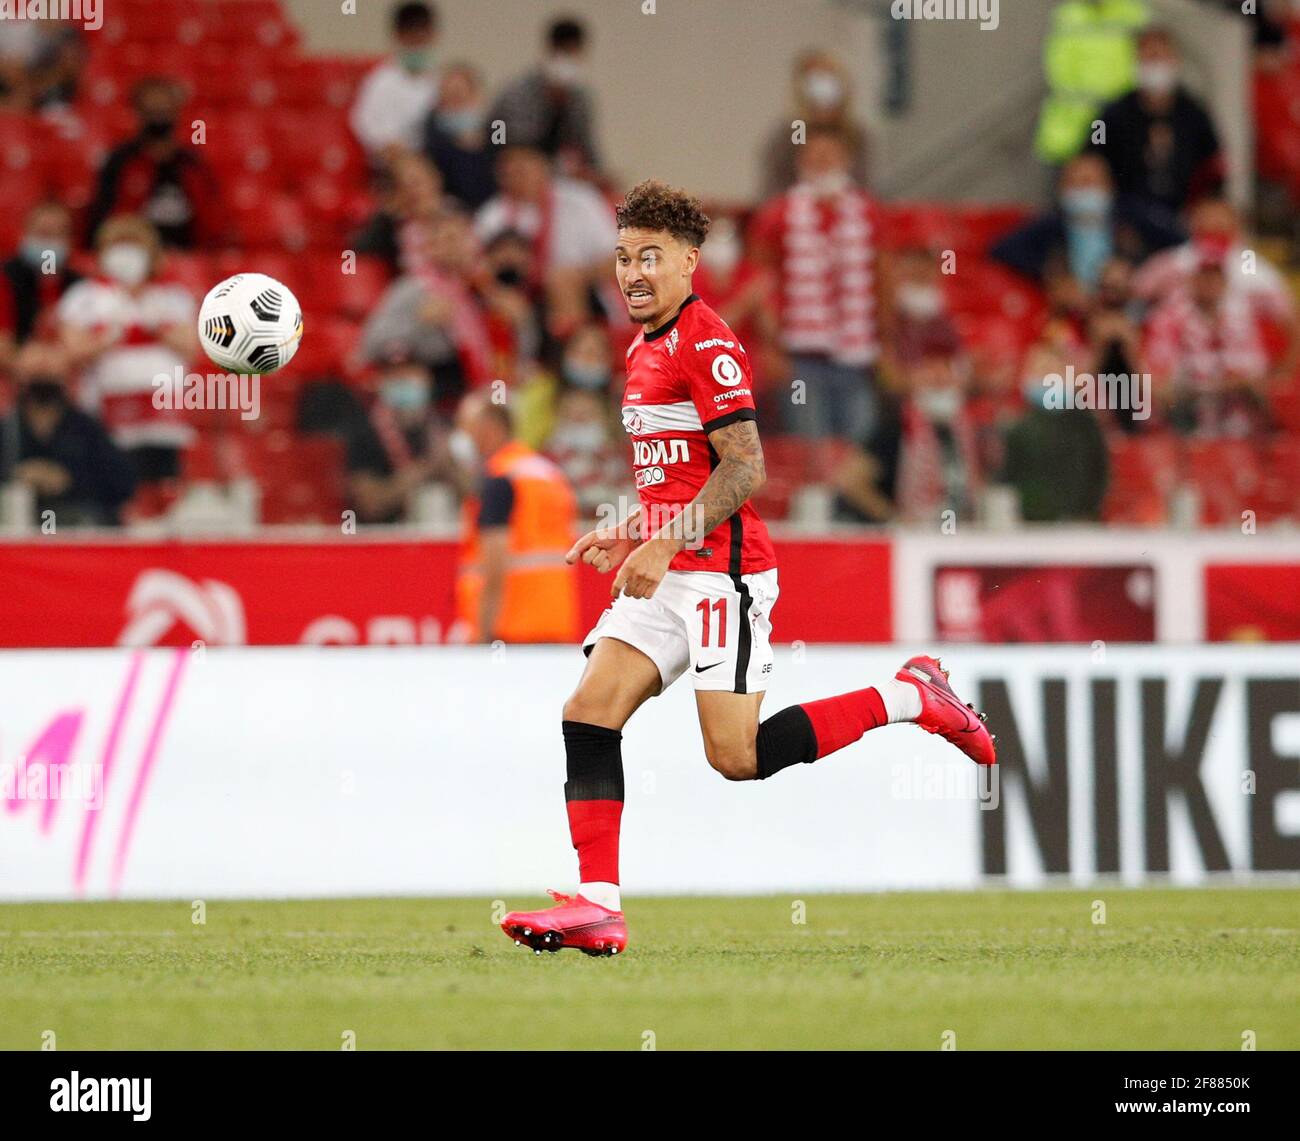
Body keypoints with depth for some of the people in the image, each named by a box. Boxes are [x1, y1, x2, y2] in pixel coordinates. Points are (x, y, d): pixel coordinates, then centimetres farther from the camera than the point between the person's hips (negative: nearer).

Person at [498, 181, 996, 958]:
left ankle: (911, 698, 4)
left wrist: (663, 546, -22)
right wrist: (628, 536, 18)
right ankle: (598, 906, -10)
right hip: (666, 575, 9)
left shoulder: (707, 346, -12)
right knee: (589, 711, -6)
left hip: (721, 573, -9)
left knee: (737, 755, -11)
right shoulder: (645, 351, 17)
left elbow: (744, 468, -19)